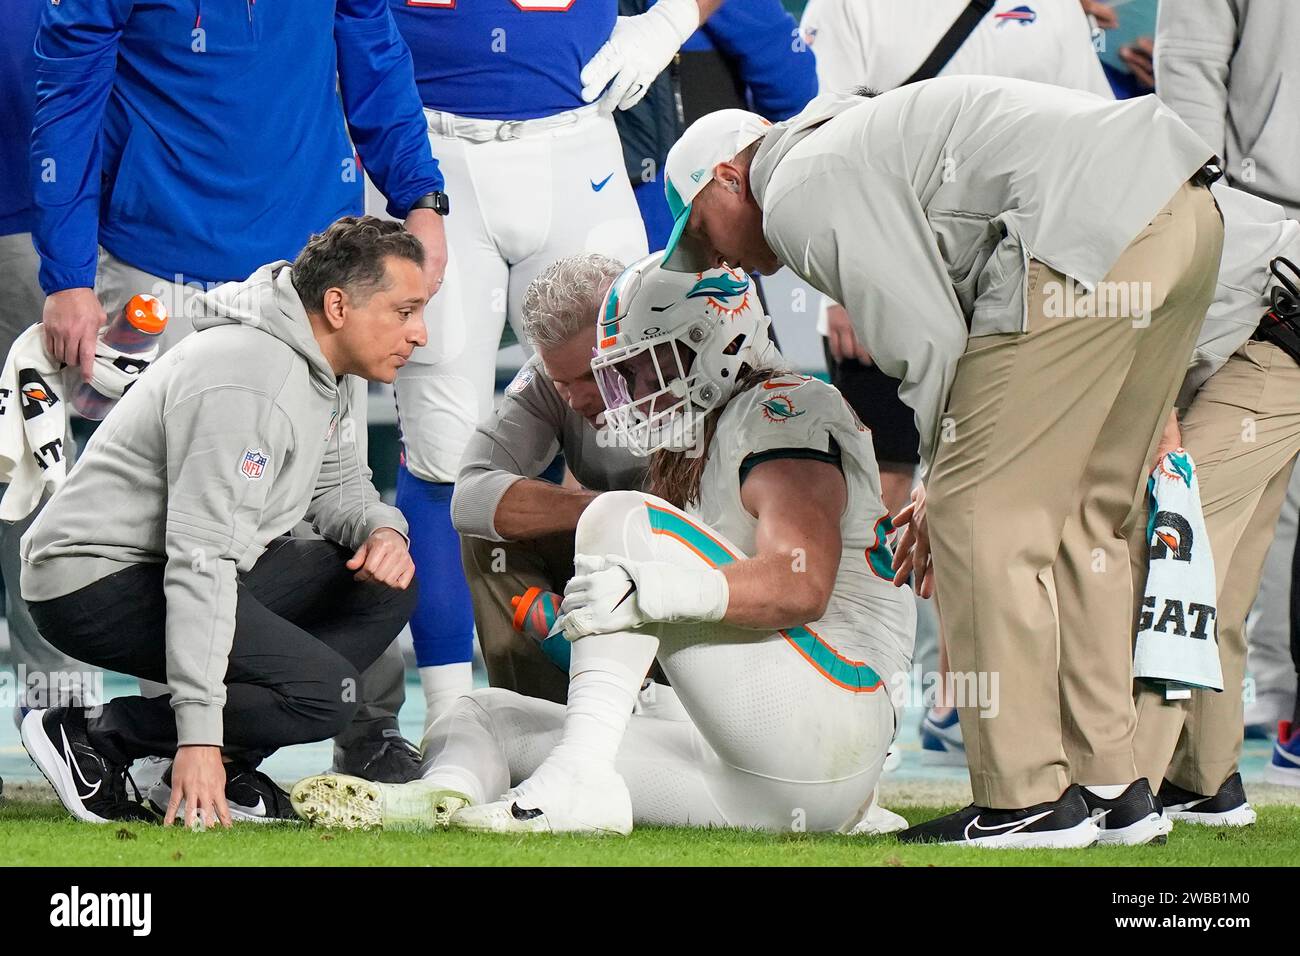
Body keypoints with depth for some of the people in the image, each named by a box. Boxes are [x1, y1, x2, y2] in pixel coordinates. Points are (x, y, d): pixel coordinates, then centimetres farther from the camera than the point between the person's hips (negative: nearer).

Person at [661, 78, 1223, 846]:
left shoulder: (800, 196, 2)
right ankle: (1112, 791, 20)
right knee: (1082, 516, 18)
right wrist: (948, 487, 24)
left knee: (984, 515, -2)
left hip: (1092, 230, -10)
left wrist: (946, 488, 10)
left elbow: (928, 343, -4)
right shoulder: (849, 142, 31)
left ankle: (1028, 798, -1)